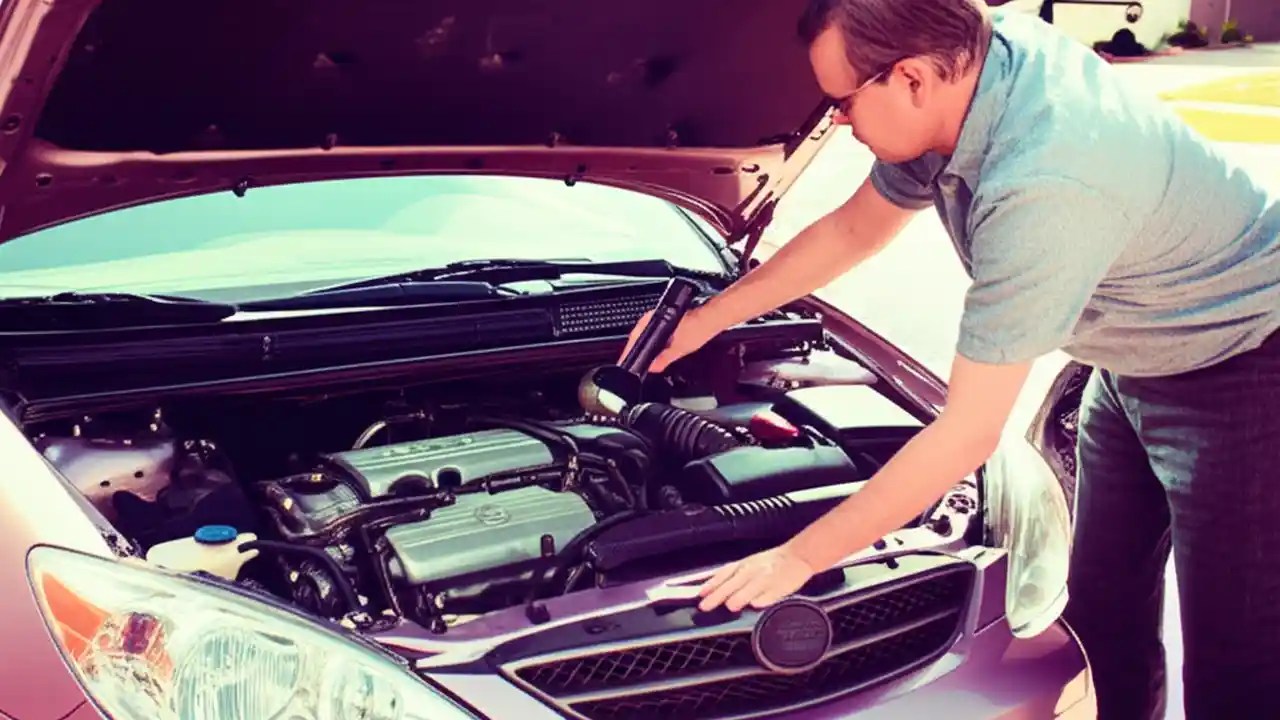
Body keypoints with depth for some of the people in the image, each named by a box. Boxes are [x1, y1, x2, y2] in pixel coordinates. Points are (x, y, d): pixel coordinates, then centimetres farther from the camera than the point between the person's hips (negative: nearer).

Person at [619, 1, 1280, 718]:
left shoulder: (1043, 183, -38)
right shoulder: (970, 64, -13)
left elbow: (969, 432, -32)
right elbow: (854, 229, 4)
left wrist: (797, 559, -25)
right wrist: (708, 319, 8)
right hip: (1133, 360, 8)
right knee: (1101, 615, 14)